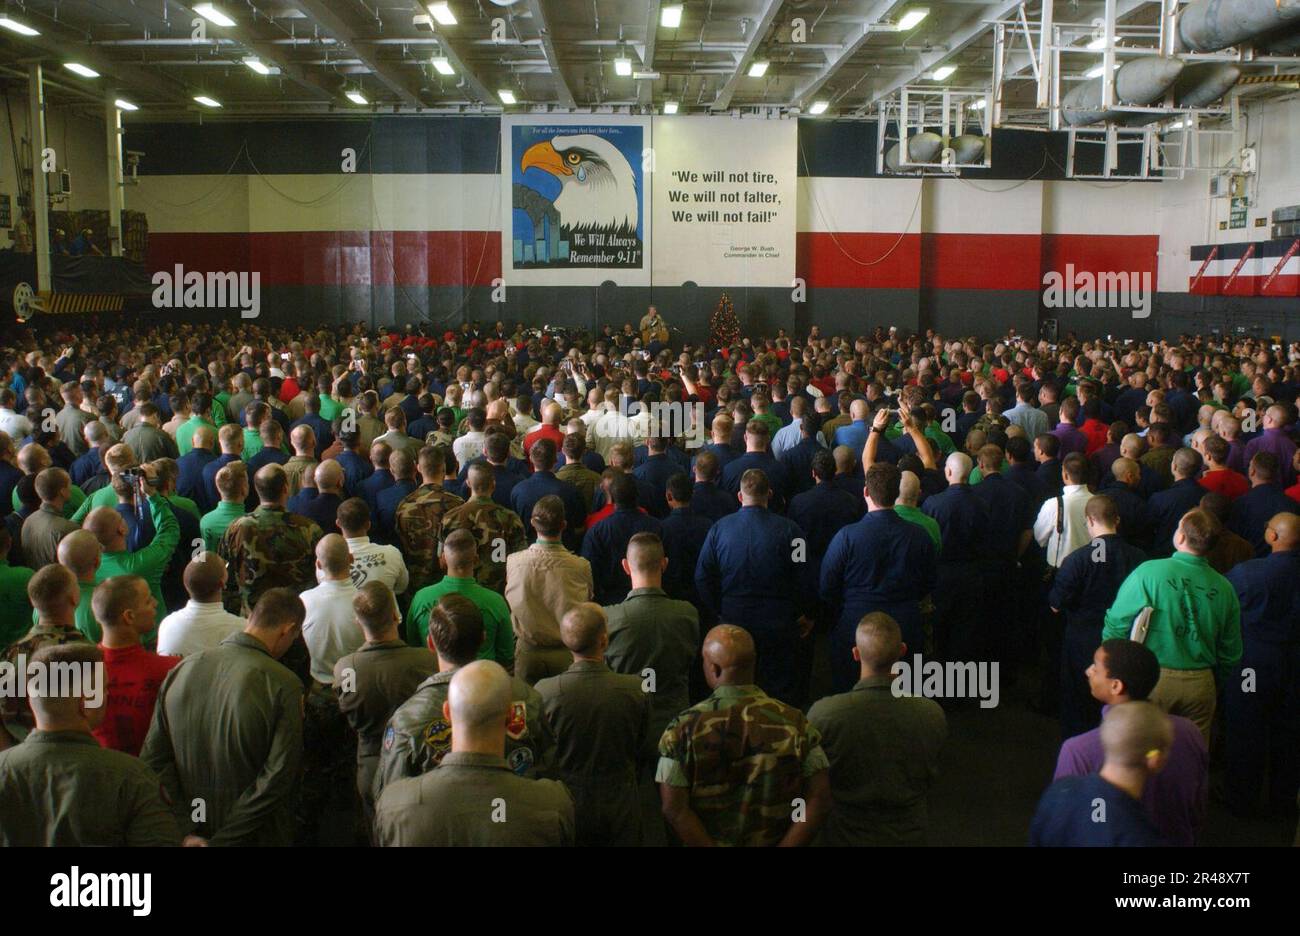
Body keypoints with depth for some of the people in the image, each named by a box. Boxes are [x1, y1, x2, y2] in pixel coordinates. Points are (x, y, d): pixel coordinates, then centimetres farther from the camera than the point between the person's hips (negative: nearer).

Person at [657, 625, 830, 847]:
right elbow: (820, 800, -13)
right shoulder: (793, 722, -12)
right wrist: (785, 845, -11)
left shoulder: (684, 727, -15)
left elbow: (673, 808, -17)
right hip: (774, 840, 1)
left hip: (707, 840, 0)